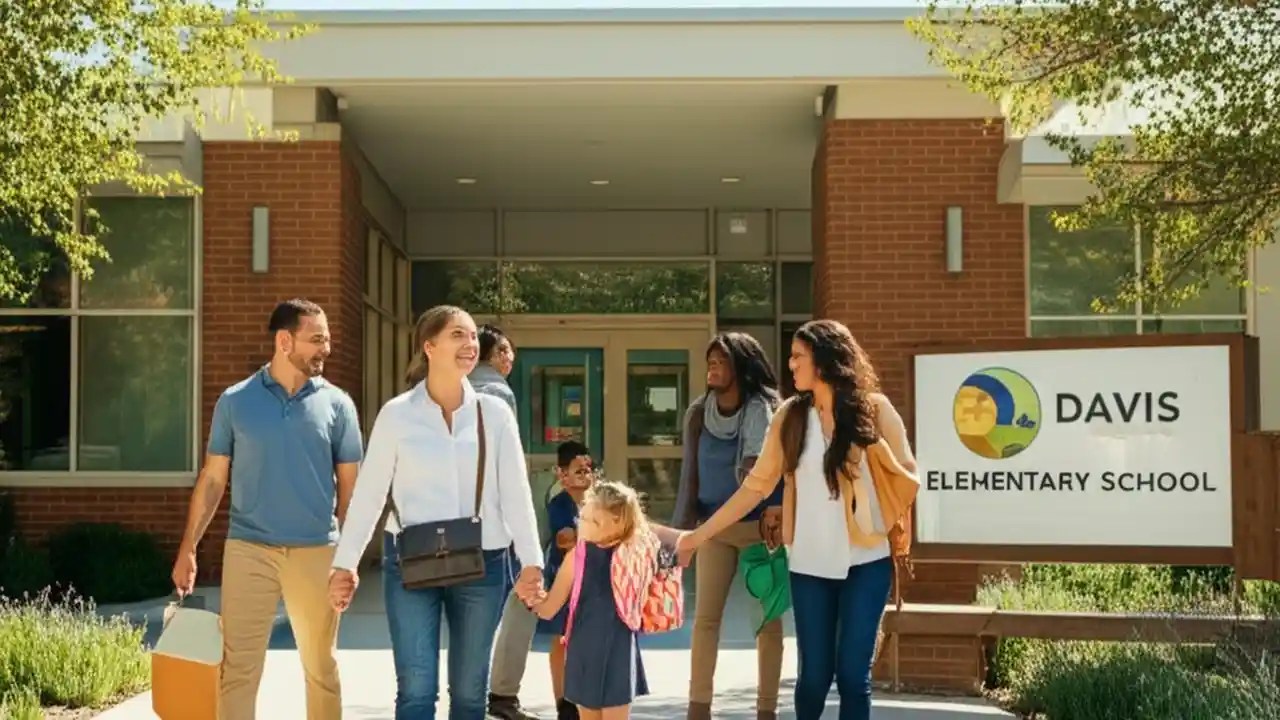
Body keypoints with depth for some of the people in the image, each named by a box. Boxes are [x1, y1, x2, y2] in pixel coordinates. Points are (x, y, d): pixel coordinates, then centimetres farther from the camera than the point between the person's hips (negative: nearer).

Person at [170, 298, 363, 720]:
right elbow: (212, 480, 6)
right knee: (238, 667, 0)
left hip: (316, 551, 1)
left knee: (321, 667, 11)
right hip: (248, 548, 0)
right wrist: (187, 549, 1)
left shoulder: (337, 404, 3)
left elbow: (349, 484, 6)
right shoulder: (235, 401, 2)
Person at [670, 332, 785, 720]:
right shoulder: (699, 414, 1)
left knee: (768, 618, 3)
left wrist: (778, 512, -21)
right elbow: (690, 473, 4)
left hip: (760, 525, -2)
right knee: (705, 616, -1)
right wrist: (683, 527, 0)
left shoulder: (770, 411, -7)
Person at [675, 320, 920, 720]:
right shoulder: (790, 416, 4)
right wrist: (701, 533, 3)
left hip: (866, 561, -2)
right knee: (814, 673, 4)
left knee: (853, 673, -4)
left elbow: (906, 480, 2)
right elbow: (756, 485, 5)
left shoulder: (874, 409, -3)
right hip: (809, 563, 2)